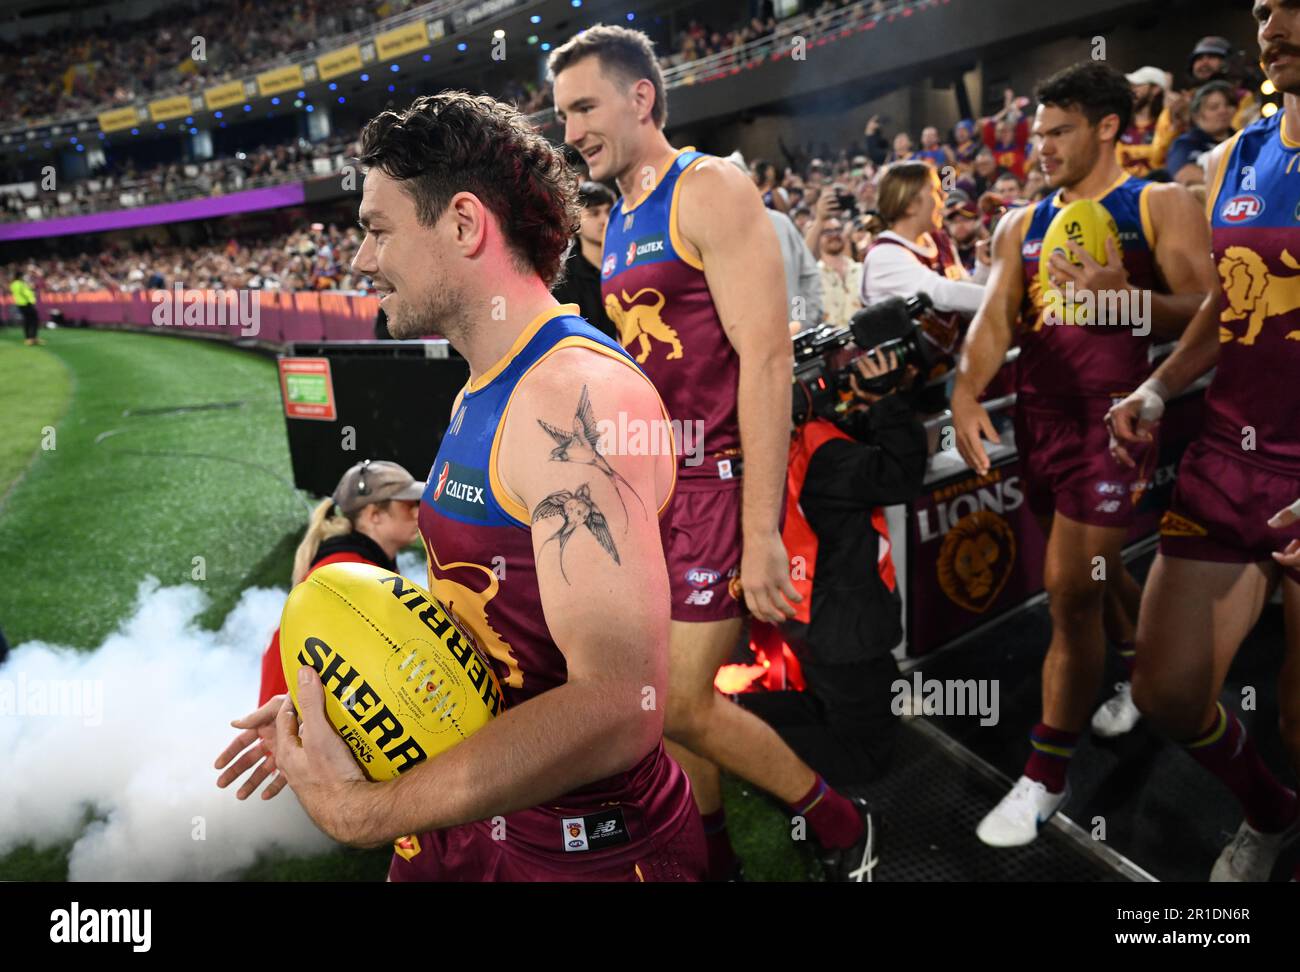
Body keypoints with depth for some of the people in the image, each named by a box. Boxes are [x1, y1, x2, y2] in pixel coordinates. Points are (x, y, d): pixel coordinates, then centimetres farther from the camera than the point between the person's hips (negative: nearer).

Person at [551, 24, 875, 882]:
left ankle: (839, 825, 19)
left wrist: (760, 532, -22)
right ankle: (712, 854, 33)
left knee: (681, 703, -5)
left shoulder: (709, 190, -10)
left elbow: (766, 360, -18)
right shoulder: (619, 221, 15)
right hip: (648, 480, 8)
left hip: (718, 476, -8)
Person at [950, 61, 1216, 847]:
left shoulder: (1163, 206, -2)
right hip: (1040, 418, 6)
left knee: (1071, 591, -9)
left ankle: (1046, 776, 3)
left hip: (1113, 419, -6)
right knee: (1095, 572, 20)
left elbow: (1205, 313, -11)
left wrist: (1127, 296, -31)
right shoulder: (1022, 225, 13)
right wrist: (967, 396, -13)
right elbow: (995, 316, 4)